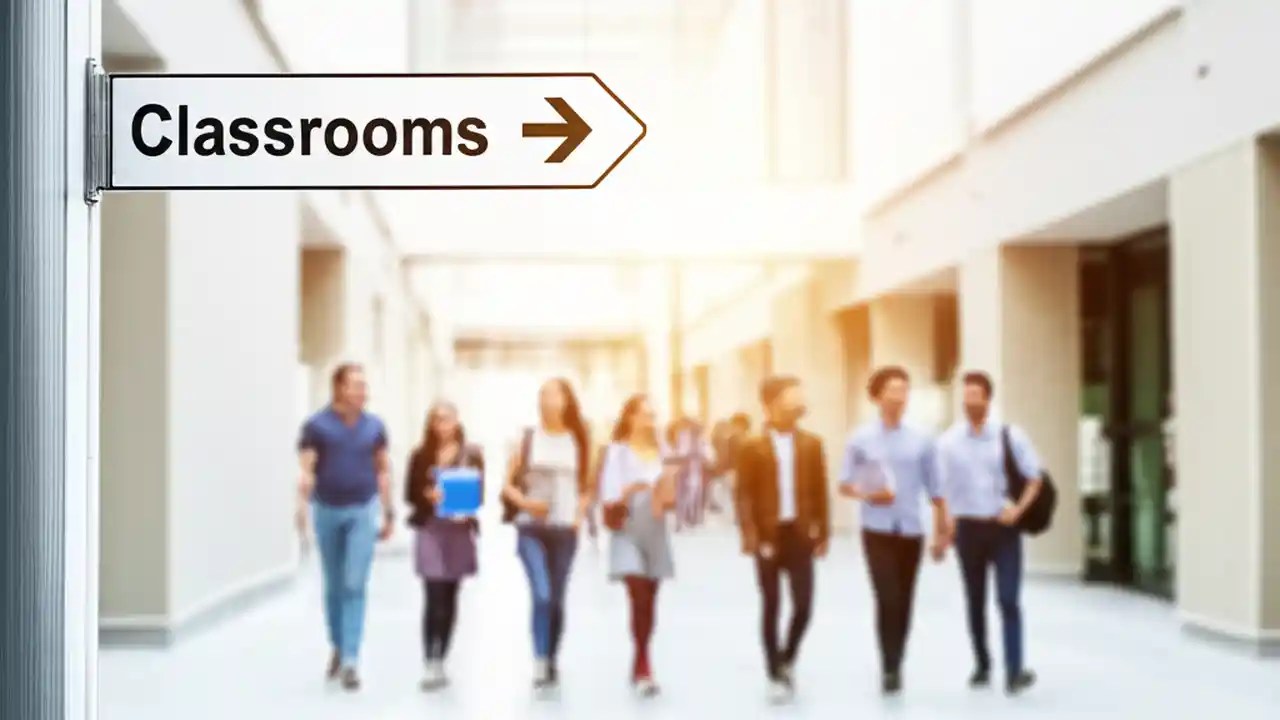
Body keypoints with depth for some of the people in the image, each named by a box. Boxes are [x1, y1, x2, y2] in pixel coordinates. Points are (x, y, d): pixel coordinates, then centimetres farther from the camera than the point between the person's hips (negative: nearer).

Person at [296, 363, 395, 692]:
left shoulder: (374, 427, 2)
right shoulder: (317, 425, -5)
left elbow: (383, 471, 9)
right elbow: (306, 471, -9)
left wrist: (389, 512, 8)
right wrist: (302, 506, -23)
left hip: (362, 512, 0)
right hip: (327, 511, 0)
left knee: (355, 586, -7)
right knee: (333, 587, 12)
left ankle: (350, 661, -7)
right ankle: (338, 648, 30)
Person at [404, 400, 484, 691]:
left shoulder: (472, 454, 4)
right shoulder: (421, 455, 3)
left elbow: (480, 492, 5)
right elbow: (410, 494, 4)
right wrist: (428, 495, -16)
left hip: (460, 530, 2)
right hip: (430, 530, -2)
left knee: (450, 597, 9)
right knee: (434, 598, -11)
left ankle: (440, 660, 19)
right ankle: (431, 664, -11)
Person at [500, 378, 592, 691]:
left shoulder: (578, 441, 4)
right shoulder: (527, 438, 0)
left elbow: (586, 486, 14)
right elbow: (507, 485, 3)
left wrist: (580, 515, -1)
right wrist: (525, 502, -14)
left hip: (565, 531, 2)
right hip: (531, 529, -2)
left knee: (557, 600, 8)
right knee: (542, 595, -15)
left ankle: (552, 662, 22)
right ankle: (540, 665, -11)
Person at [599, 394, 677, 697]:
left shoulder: (661, 452, 6)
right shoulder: (617, 451, -6)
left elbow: (670, 499, 11)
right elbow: (609, 501, -8)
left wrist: (667, 499, -11)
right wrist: (626, 494, -27)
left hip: (656, 535, 4)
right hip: (628, 534, -4)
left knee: (649, 601, 7)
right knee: (639, 599, -14)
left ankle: (639, 666, 19)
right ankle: (643, 667, -6)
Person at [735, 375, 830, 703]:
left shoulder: (811, 444, 6)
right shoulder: (753, 447, -1)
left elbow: (820, 490, 6)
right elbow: (744, 495, -4)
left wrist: (823, 533, 2)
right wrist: (749, 535, -13)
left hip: (800, 534, 2)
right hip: (768, 535, -2)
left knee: (803, 605, -2)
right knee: (771, 606, 3)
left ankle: (787, 660, 24)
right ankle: (775, 675, 13)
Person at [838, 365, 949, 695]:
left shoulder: (921, 439, 1)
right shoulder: (860, 439, -2)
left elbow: (934, 489, 6)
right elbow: (844, 485, 3)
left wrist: (942, 533, 6)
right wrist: (867, 495, -17)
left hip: (911, 531, 2)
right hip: (877, 531, -2)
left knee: (904, 602, 8)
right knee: (887, 599, -11)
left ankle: (896, 665, 24)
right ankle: (889, 668, -2)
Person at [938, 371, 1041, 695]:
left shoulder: (1010, 435, -4)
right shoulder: (949, 441, -1)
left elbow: (1034, 478, 0)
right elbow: (941, 487, 4)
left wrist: (1019, 508, -14)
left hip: (1003, 526, -2)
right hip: (968, 527, 2)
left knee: (1008, 599, -8)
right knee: (975, 602, 11)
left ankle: (1014, 670, -7)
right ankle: (982, 666, 24)